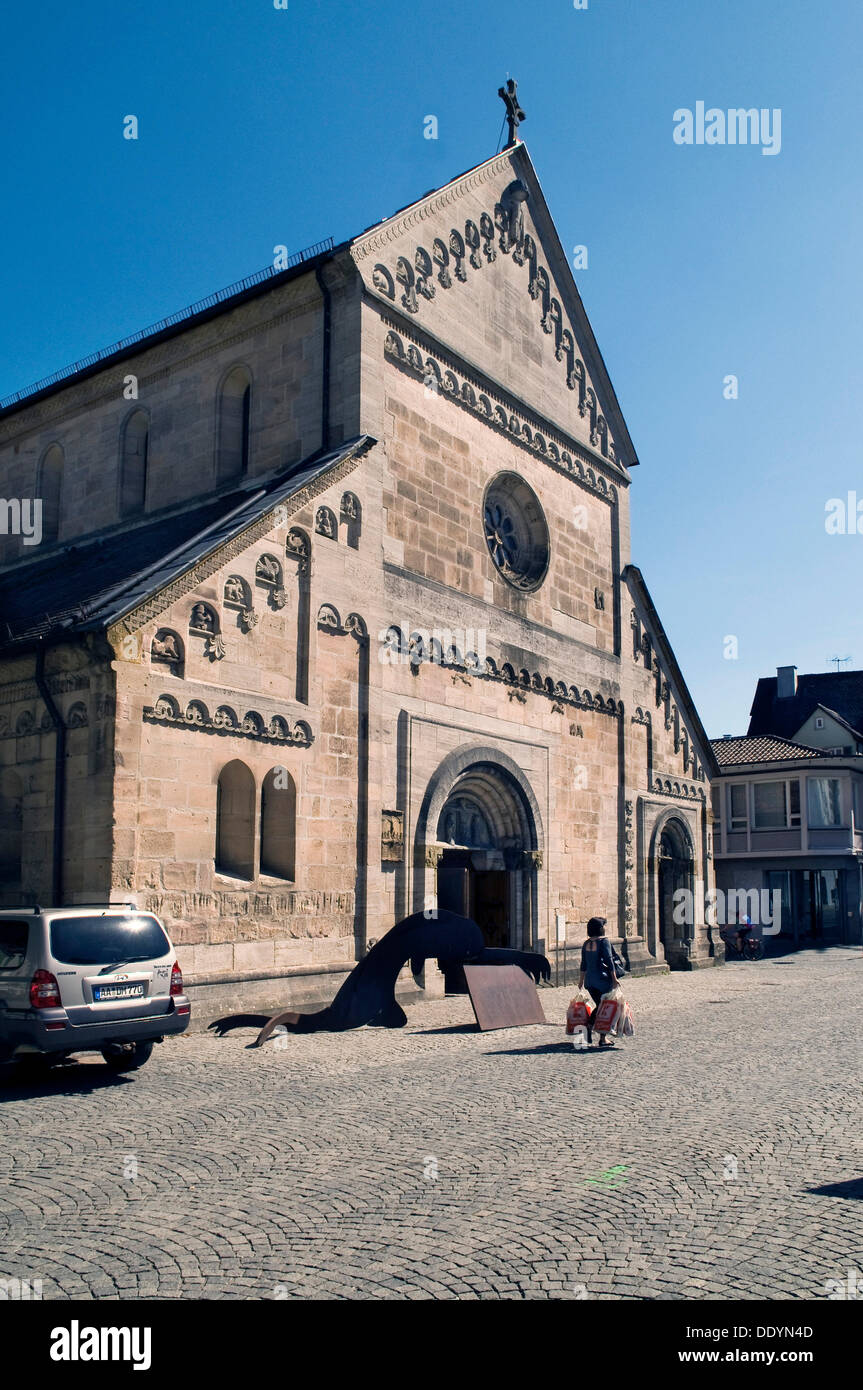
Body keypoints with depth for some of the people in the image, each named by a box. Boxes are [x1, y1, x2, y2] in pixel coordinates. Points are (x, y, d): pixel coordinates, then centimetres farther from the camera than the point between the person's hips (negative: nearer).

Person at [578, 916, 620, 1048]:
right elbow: (609, 960, -12)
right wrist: (614, 978, -9)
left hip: (590, 980, 6)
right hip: (603, 978, -6)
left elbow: (583, 964, 13)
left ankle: (589, 1027, 2)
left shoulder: (586, 943, 9)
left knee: (599, 1006, 18)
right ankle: (603, 1038, 4)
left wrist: (581, 980, 20)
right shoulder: (604, 941, -9)